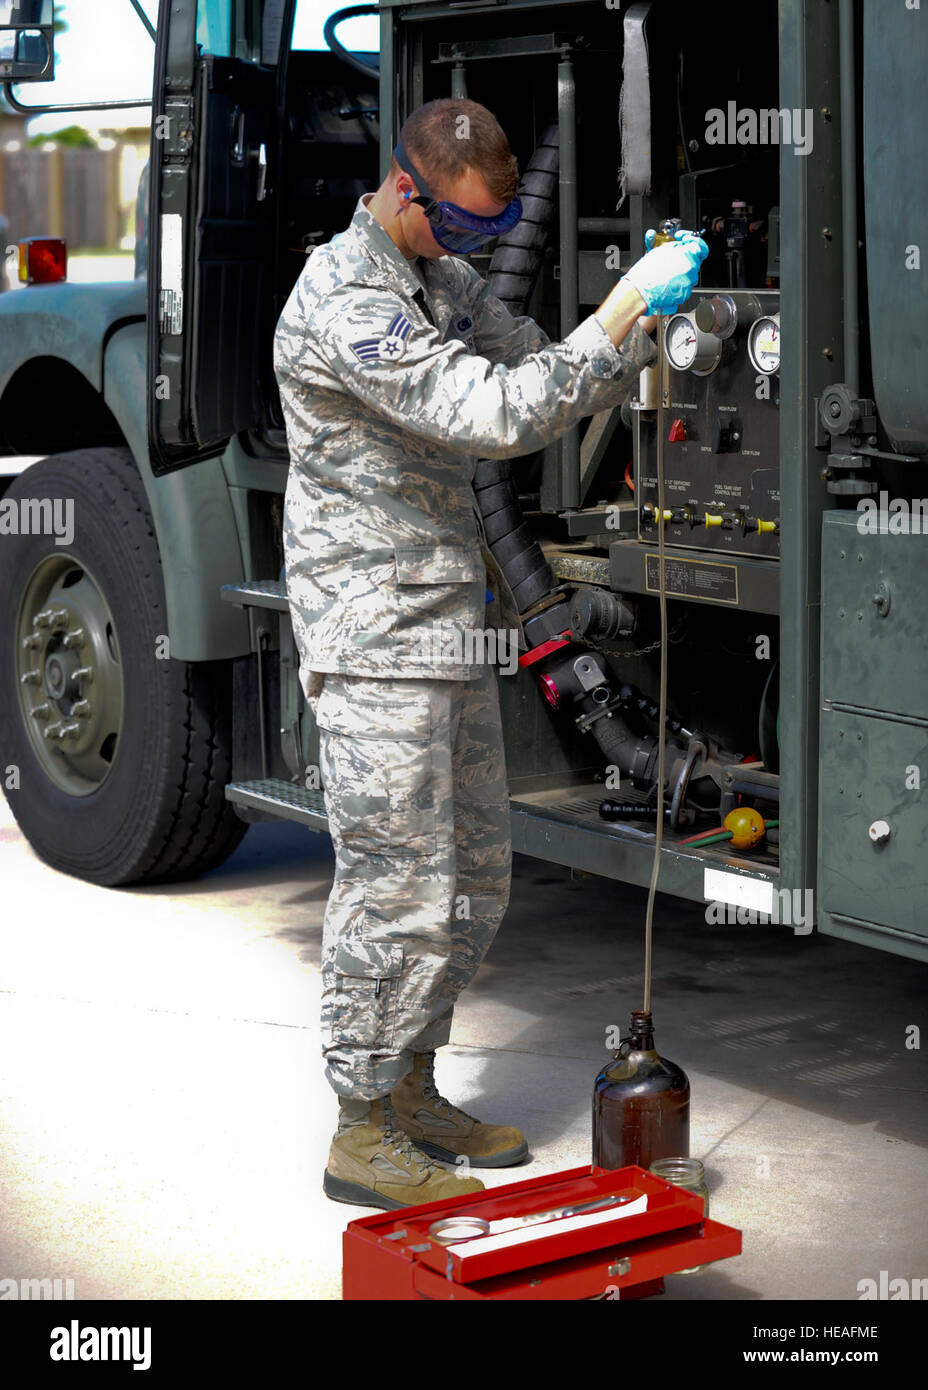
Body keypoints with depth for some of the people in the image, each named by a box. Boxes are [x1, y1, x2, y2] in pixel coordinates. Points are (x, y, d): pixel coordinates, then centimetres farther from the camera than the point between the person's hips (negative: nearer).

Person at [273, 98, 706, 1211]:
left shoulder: (446, 282, 15)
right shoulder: (343, 303, -17)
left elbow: (551, 383, 15)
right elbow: (497, 417, -26)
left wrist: (646, 316, -2)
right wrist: (626, 308, -24)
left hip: (450, 636, 10)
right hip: (373, 638, -10)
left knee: (475, 881, 14)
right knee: (397, 889, -6)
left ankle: (409, 1090, 27)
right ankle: (363, 1134, 6)